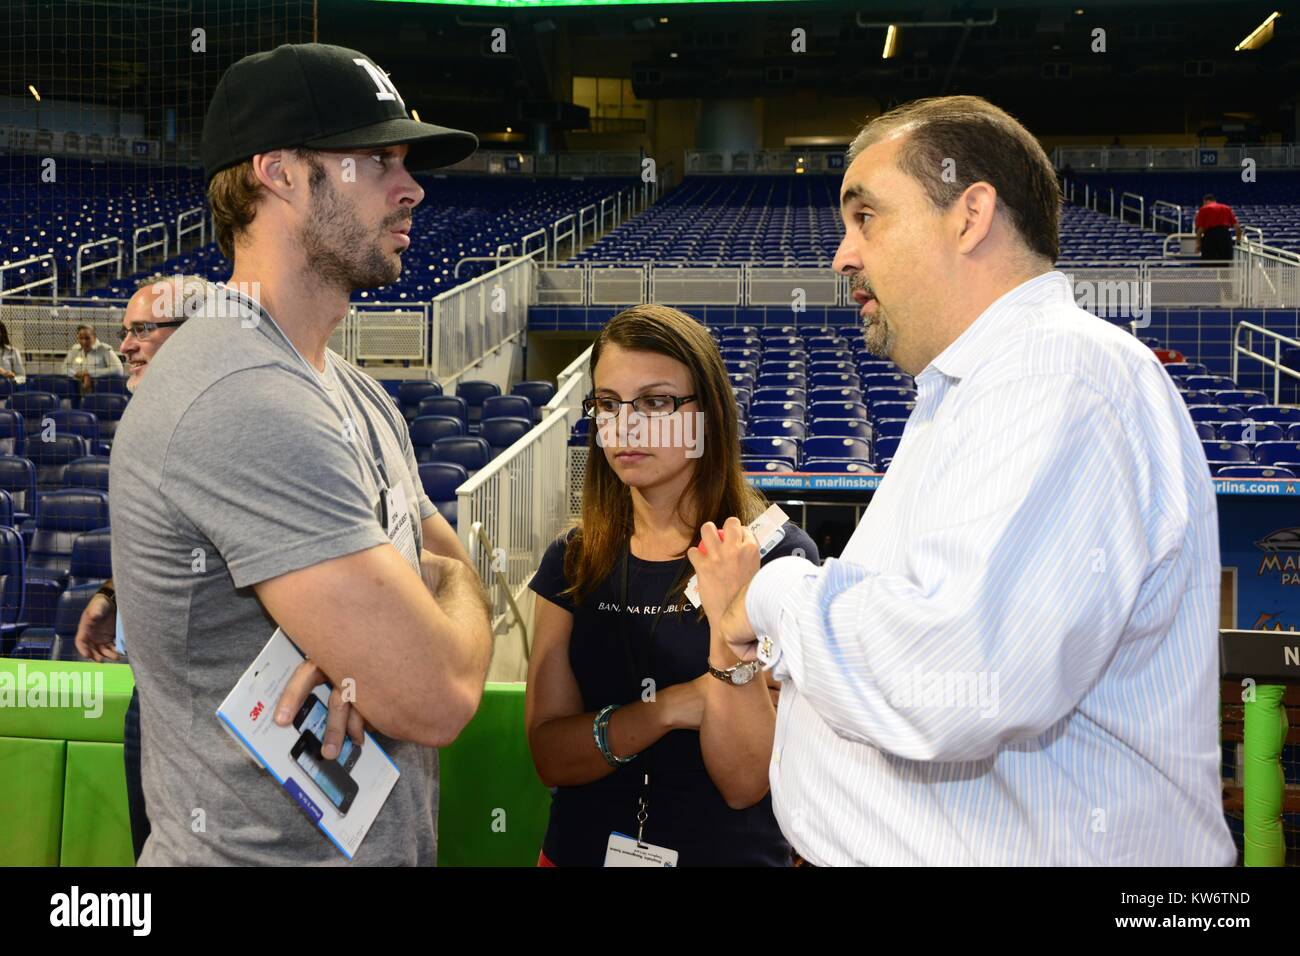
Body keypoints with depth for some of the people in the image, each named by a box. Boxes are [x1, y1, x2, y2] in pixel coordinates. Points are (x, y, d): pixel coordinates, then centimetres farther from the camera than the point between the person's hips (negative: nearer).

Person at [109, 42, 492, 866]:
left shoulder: (356, 394, 8)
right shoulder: (247, 404, -25)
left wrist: (385, 645, -13)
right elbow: (438, 700, -28)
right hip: (261, 848, -9)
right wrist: (452, 580, -5)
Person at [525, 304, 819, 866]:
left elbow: (745, 782, -19)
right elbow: (549, 755, -8)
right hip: (585, 846, 3)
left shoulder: (776, 555, -16)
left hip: (726, 850, -3)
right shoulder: (572, 561, -4)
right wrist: (668, 708, -23)